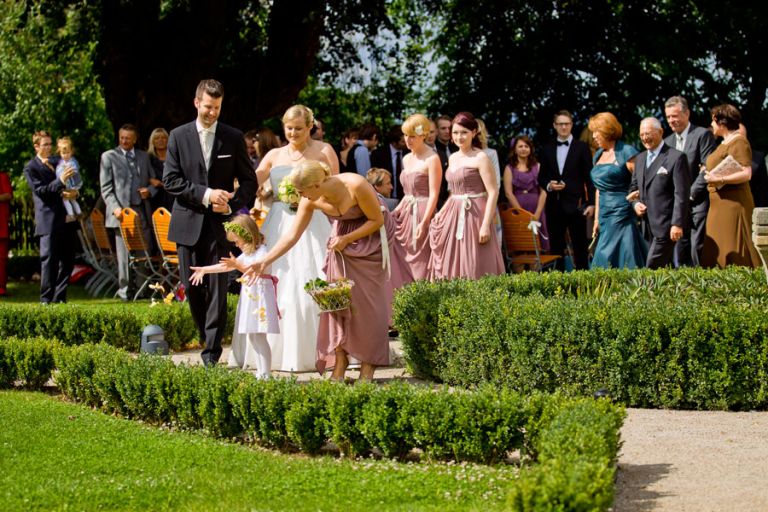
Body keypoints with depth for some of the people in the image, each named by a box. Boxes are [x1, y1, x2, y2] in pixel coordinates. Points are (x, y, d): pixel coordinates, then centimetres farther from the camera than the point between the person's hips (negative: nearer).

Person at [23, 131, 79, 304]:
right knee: (49, 260, -7)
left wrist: (74, 192, 0)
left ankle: (60, 297, 14)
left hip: (67, 219, 6)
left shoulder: (58, 163, 18)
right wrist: (60, 182, -25)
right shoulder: (31, 168, -1)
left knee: (67, 260, 7)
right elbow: (40, 190, -13)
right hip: (49, 221, -6)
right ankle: (46, 298, -2)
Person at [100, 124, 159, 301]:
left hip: (143, 211, 3)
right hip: (122, 212, -3)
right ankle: (124, 290, 1)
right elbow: (106, 188, 1)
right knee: (124, 253, -4)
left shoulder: (143, 156, 18)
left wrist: (150, 190, -1)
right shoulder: (108, 157, 7)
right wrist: (115, 207, -13)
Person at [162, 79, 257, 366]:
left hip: (219, 224, -1)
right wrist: (205, 194, -14)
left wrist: (232, 206, -10)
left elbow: (249, 181, 7)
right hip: (188, 223, 1)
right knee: (192, 288, 5)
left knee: (217, 288, -7)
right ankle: (207, 340, 23)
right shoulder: (178, 136, 4)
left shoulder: (234, 138, 4)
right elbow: (170, 180, -2)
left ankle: (212, 352, -6)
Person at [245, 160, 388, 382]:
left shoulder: (356, 186, -31)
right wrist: (265, 262, -12)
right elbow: (292, 235, -8)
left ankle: (368, 365, 1)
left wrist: (347, 239, -24)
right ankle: (339, 364, 0)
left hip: (368, 240, -4)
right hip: (340, 244, 5)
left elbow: (377, 220, -18)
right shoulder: (311, 201, -15)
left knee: (367, 301, -8)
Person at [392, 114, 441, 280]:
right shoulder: (407, 159, 14)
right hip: (406, 212, 8)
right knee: (402, 260, 5)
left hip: (423, 213, -8)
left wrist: (424, 222, -21)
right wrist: (395, 211, 12)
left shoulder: (432, 159, -10)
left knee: (421, 263, -7)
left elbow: (433, 194, -15)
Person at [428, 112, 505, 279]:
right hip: (454, 216, 7)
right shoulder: (453, 158, 14)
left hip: (474, 216, -7)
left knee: (475, 268, -6)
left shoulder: (480, 158, -8)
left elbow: (493, 192, -13)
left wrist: (486, 225, -19)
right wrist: (441, 212, 11)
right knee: (452, 266, 6)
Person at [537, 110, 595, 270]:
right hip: (554, 204, 3)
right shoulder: (547, 149, 11)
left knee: (579, 245, -1)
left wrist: (591, 203, -6)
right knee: (555, 246, 5)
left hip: (575, 204, -3)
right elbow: (541, 177, 15)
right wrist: (548, 185, -7)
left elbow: (589, 177, 0)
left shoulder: (582, 148, 3)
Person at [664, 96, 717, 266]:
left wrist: (691, 194, -13)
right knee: (681, 251, 4)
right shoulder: (668, 141, 16)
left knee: (697, 249, -11)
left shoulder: (702, 135, -4)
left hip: (698, 203, -6)